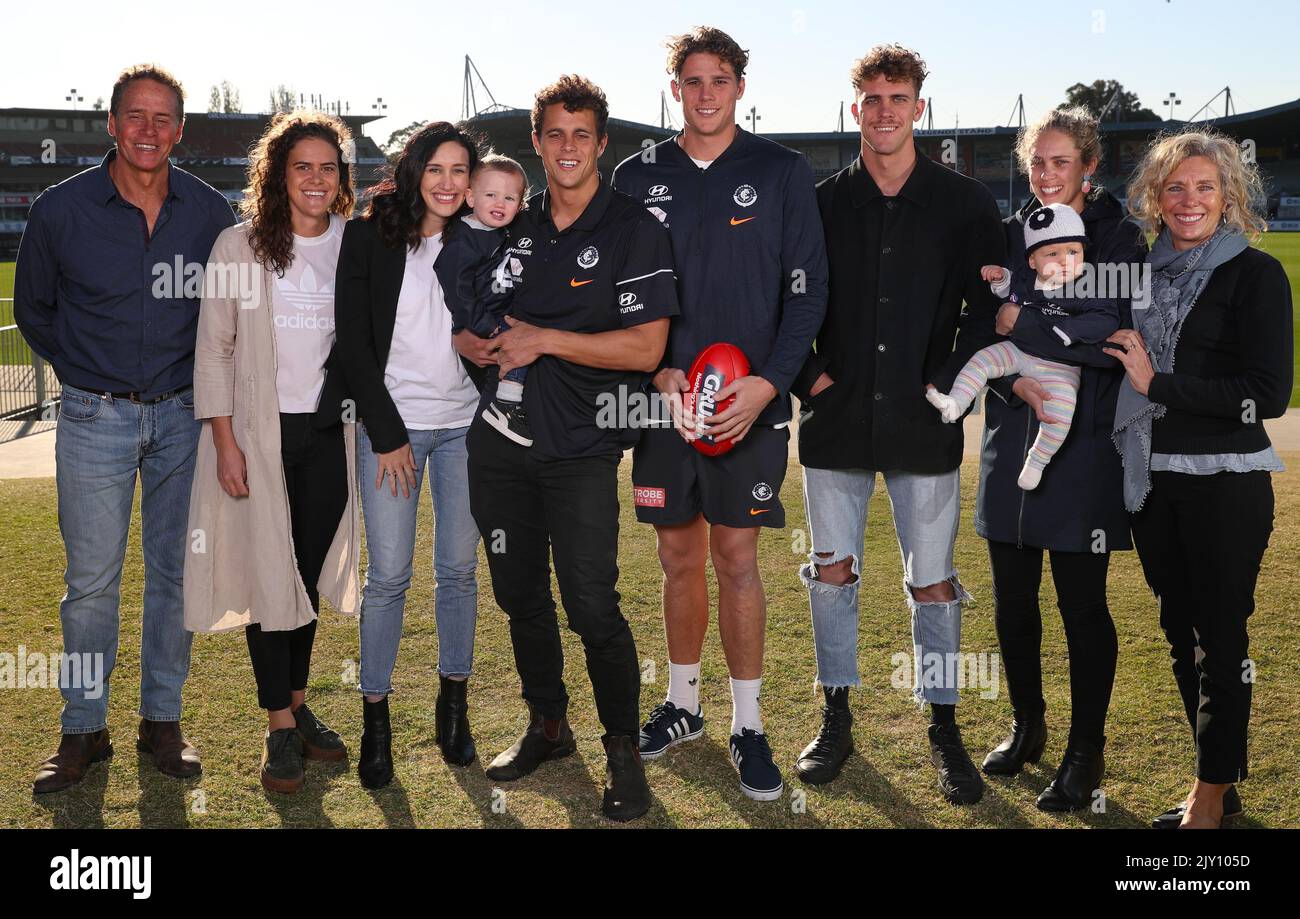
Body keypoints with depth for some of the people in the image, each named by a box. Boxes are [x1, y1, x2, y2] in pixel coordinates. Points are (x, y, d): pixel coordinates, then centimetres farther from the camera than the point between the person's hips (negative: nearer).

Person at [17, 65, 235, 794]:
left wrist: (201, 379, 8)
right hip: (95, 418, -1)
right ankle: (84, 729, 15)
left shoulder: (210, 211, -2)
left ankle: (163, 721, 20)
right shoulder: (62, 209, -5)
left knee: (177, 571, 7)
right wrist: (88, 373, 11)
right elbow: (33, 309, 11)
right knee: (92, 578, 1)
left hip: (183, 414, 1)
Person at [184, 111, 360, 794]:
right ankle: (280, 728, 10)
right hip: (257, 433, -3)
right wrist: (225, 441, -9)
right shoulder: (239, 246, -3)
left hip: (327, 433, 3)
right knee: (269, 576, 0)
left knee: (310, 575, 9)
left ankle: (298, 705, 24)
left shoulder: (353, 246, 5)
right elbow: (214, 348, -4)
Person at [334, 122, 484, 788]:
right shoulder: (369, 236, -2)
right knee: (388, 575, -3)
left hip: (464, 425, 3)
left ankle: (453, 705, 21)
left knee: (459, 569, 6)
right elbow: (353, 341, -5)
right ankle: (375, 719, 10)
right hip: (391, 424, -2)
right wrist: (387, 434, -7)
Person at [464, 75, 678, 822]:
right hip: (500, 442, 6)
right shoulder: (514, 227, 11)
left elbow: (646, 346, -14)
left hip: (581, 449, -5)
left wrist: (543, 340, -15)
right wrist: (482, 345, 2)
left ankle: (625, 753, 9)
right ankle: (548, 727, 31)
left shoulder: (634, 229, -6)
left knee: (592, 605, -8)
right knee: (520, 593, 13)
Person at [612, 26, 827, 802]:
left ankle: (749, 725, 12)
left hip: (751, 404, -2)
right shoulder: (639, 177, 6)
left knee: (736, 559, 1)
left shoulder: (782, 173, 0)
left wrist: (766, 384, -13)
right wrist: (657, 372, -8)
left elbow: (808, 291, -2)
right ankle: (684, 703, 27)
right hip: (665, 401, 2)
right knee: (680, 558, 11)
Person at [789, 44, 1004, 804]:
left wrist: (951, 383, -8)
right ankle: (837, 720, 23)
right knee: (832, 571, 8)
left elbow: (988, 307, 2)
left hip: (923, 426, -1)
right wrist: (808, 374, -3)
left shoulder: (965, 203, 1)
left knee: (934, 583, 4)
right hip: (836, 423, 2)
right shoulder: (823, 202, 5)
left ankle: (944, 729, 19)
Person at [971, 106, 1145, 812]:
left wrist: (1023, 324, -15)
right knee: (1012, 597, 11)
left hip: (1086, 446, -4)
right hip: (1013, 437, 4)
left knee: (1082, 602, 2)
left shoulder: (1119, 239, -5)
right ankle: (1027, 727, 31)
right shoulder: (1008, 235, 7)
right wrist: (1013, 381, -12)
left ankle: (1086, 753, 18)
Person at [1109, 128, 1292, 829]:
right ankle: (1219, 782, 26)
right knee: (1180, 634, 12)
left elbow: (1268, 395, -14)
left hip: (1225, 485, -6)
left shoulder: (1255, 274, -7)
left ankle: (1212, 794, 14)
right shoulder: (1145, 269, 10)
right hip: (1151, 481, 6)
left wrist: (1159, 384, -15)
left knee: (1221, 639, 1)